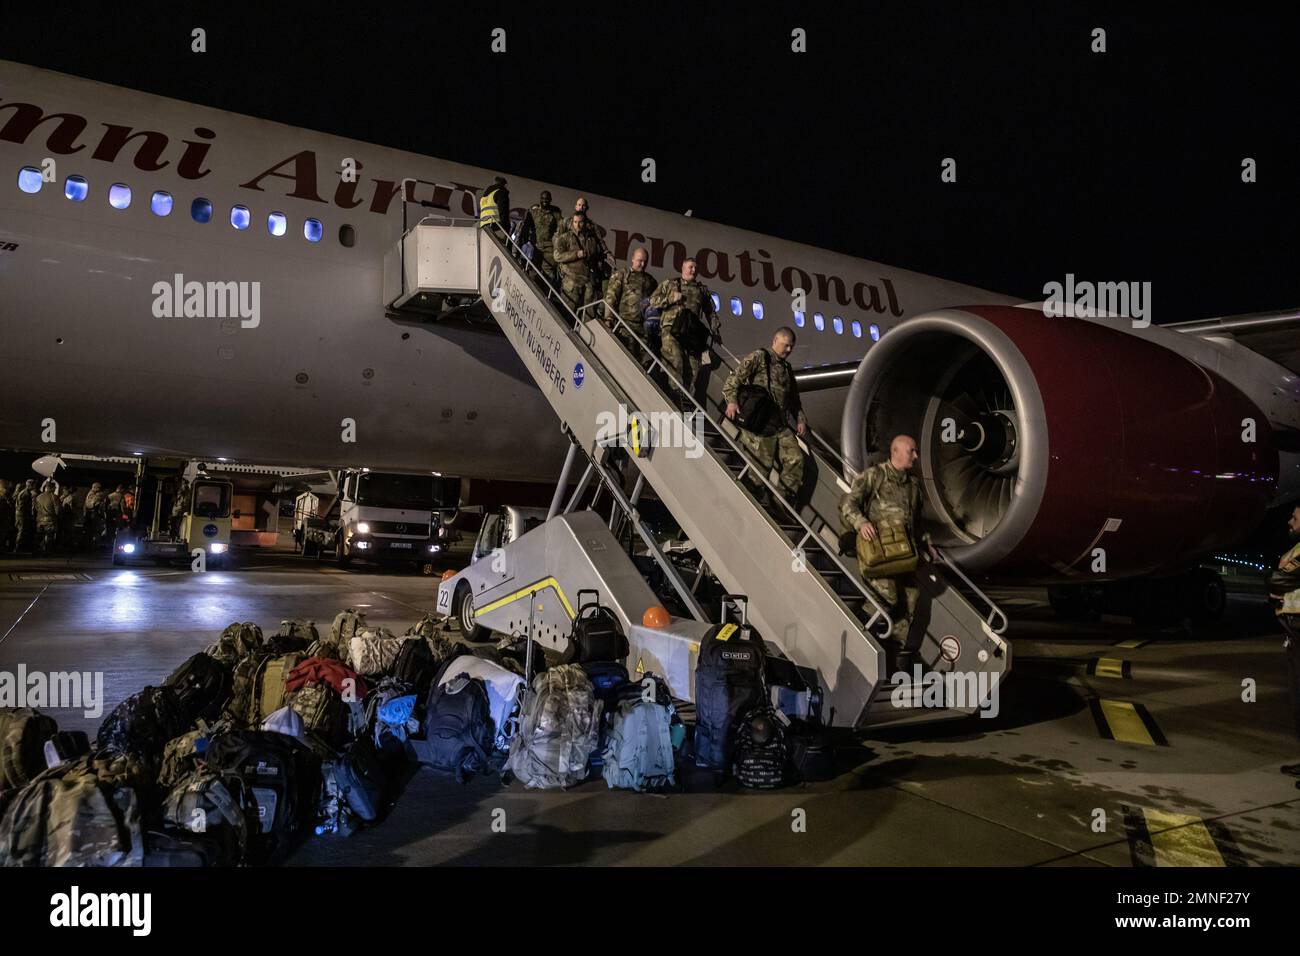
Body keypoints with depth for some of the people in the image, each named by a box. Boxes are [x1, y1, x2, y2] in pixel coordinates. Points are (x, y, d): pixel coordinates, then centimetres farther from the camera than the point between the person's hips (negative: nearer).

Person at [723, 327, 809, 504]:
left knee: (795, 459, -4)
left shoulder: (787, 368, 24)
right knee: (762, 465, -9)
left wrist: (800, 419, 22)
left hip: (781, 426, 7)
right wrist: (731, 400, -24)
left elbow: (794, 397, 34)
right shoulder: (759, 357, 1)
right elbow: (736, 376, -11)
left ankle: (786, 503, 5)